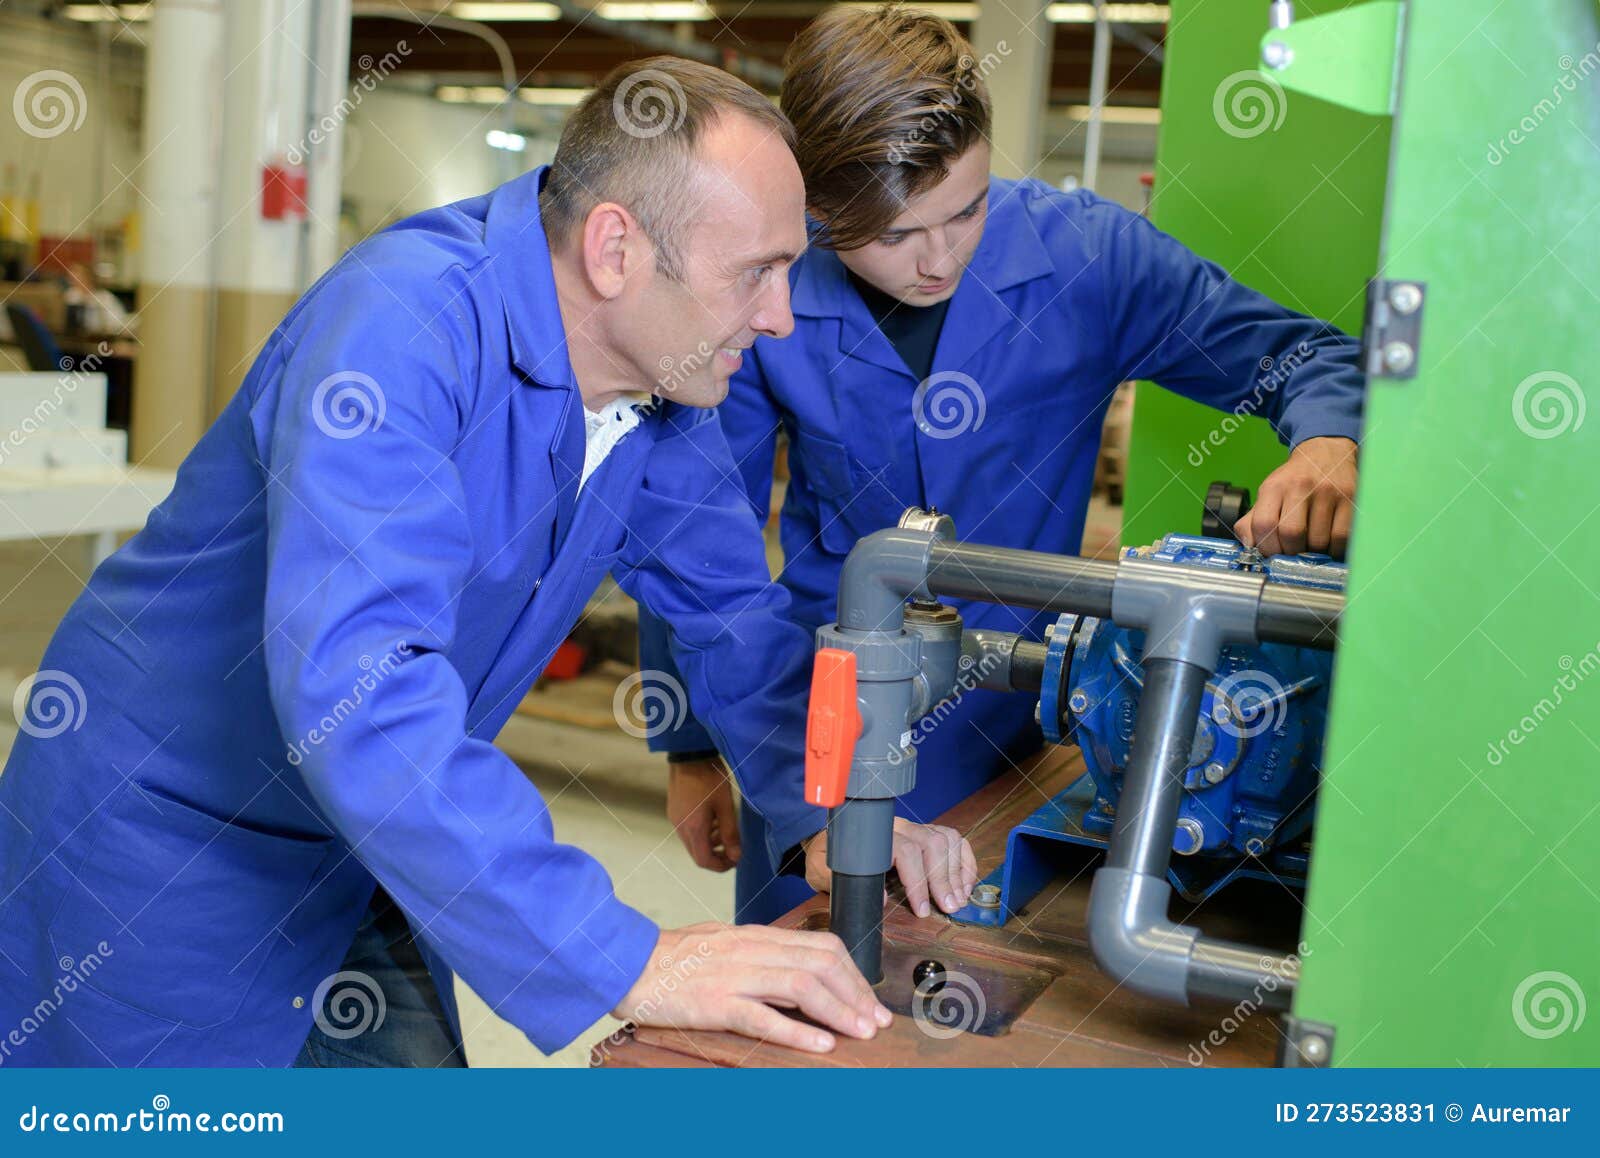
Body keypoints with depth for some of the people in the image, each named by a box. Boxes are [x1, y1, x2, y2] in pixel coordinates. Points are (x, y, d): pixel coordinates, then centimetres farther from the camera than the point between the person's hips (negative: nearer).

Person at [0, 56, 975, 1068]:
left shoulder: (666, 395, -6)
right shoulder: (403, 319, -31)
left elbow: (736, 622, 5)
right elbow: (351, 682, -42)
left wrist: (830, 807, -12)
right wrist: (623, 957, -43)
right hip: (158, 843, -6)